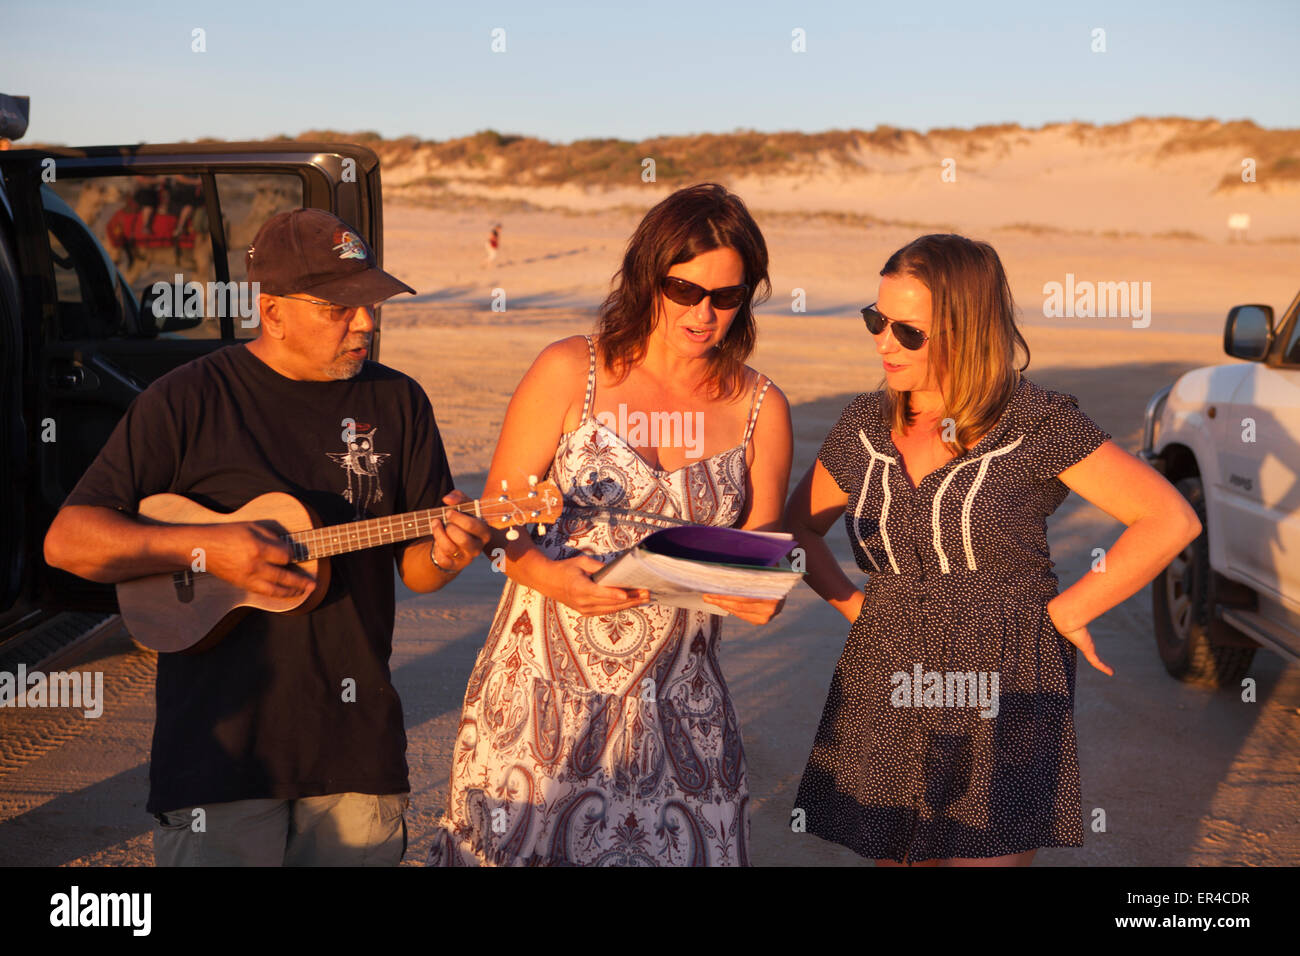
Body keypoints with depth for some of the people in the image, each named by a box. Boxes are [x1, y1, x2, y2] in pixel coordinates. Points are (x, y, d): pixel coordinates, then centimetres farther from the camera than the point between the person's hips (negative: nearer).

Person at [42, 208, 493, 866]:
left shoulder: (396, 402, 7)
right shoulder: (190, 399, -4)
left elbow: (414, 567, 10)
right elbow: (67, 540, -7)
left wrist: (445, 552, -13)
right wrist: (203, 548, -19)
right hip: (219, 743, -3)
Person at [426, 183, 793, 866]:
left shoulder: (760, 408, 5)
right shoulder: (570, 371, -2)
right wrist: (547, 575, -19)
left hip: (673, 700, 2)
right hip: (540, 682, -1)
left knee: (675, 847, -3)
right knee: (516, 843, 2)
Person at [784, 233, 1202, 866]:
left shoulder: (1037, 423, -8)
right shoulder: (864, 426, 6)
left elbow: (1171, 520, -10)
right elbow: (798, 526, 21)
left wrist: (1066, 613, -7)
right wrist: (852, 603, 6)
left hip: (1002, 696, -4)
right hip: (887, 691, 4)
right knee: (895, 852, 10)